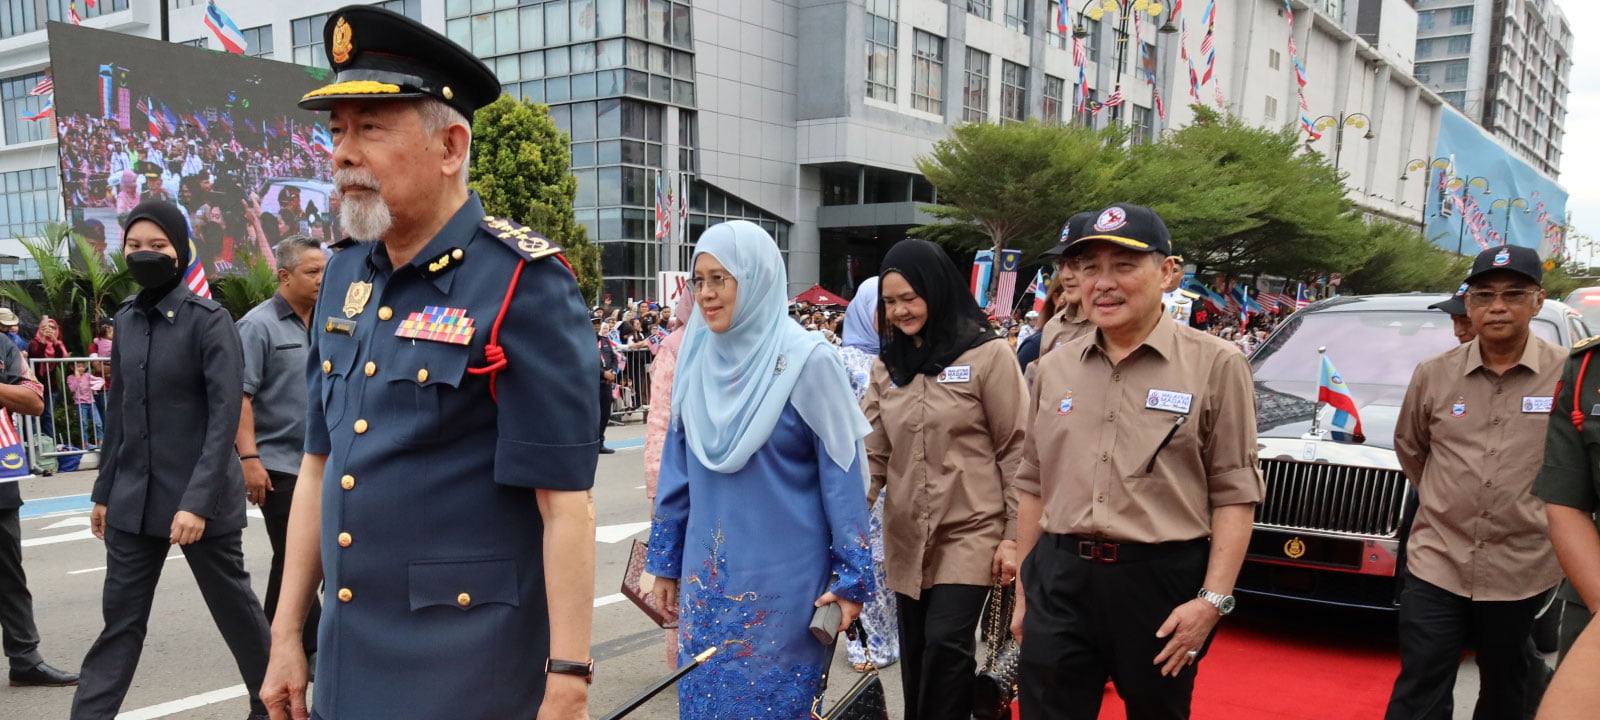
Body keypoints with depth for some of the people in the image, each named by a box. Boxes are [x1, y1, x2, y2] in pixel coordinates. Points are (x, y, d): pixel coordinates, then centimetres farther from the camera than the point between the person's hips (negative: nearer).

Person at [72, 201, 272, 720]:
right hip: (133, 499, 5)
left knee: (234, 608, 9)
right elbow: (119, 412, 13)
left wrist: (199, 500, -21)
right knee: (120, 619, 8)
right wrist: (104, 493, 13)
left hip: (199, 497, -5)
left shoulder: (208, 319, -10)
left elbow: (224, 415, -15)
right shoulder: (126, 319, 7)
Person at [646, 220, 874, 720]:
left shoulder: (805, 361, -12)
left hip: (781, 576, -4)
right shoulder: (696, 358, 2)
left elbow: (841, 476, -10)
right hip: (707, 573, 5)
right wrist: (665, 560, 11)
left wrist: (852, 576, -11)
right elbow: (677, 468, 9)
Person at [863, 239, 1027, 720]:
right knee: (915, 654, 11)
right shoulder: (887, 366, 8)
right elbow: (874, 454, 6)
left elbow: (1016, 451, -7)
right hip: (907, 537, 5)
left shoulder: (988, 355, -8)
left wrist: (1015, 536, -9)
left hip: (971, 533, -5)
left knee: (945, 643, -13)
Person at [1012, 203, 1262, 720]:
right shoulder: (1054, 368, 9)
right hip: (1058, 580, 3)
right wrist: (1025, 591, 13)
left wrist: (1213, 599, -14)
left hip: (1162, 581, -3)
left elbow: (1234, 492, -6)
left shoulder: (1215, 365, -4)